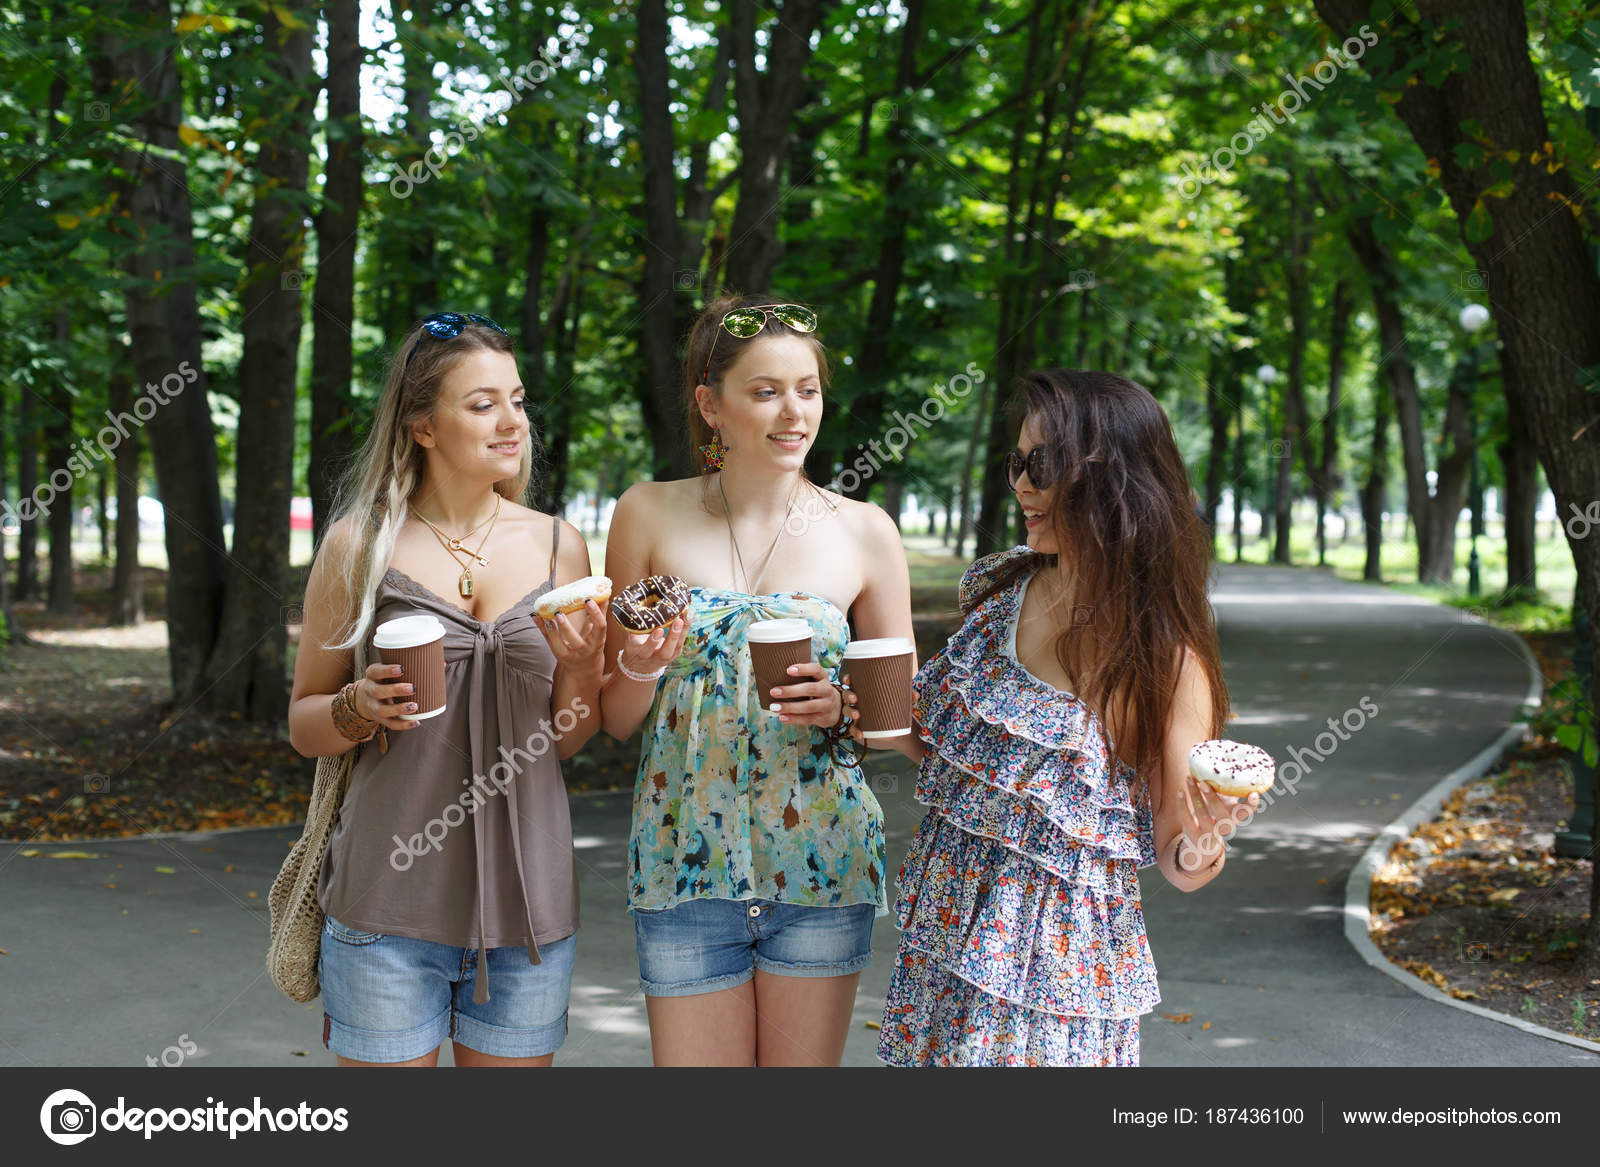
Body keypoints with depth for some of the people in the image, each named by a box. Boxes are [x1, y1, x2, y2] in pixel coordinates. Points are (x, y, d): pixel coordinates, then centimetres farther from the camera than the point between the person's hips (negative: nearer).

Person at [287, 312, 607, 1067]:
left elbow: (568, 742, 10)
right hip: (390, 897, -2)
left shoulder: (557, 546, 6)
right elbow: (303, 726, 6)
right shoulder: (360, 543, -1)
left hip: (527, 897, 2)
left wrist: (581, 664, -9)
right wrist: (360, 707, -15)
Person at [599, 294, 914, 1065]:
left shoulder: (863, 532, 0)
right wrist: (642, 668, -16)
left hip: (820, 856, 0)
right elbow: (614, 721, 5)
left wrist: (841, 706, -12)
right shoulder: (650, 516, -1)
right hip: (684, 856, 0)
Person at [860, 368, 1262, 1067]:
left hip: (1054, 972, -6)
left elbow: (1181, 871, -10)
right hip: (946, 926, 6)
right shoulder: (998, 589, 0)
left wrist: (1205, 839, -31)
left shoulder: (1164, 659, -16)